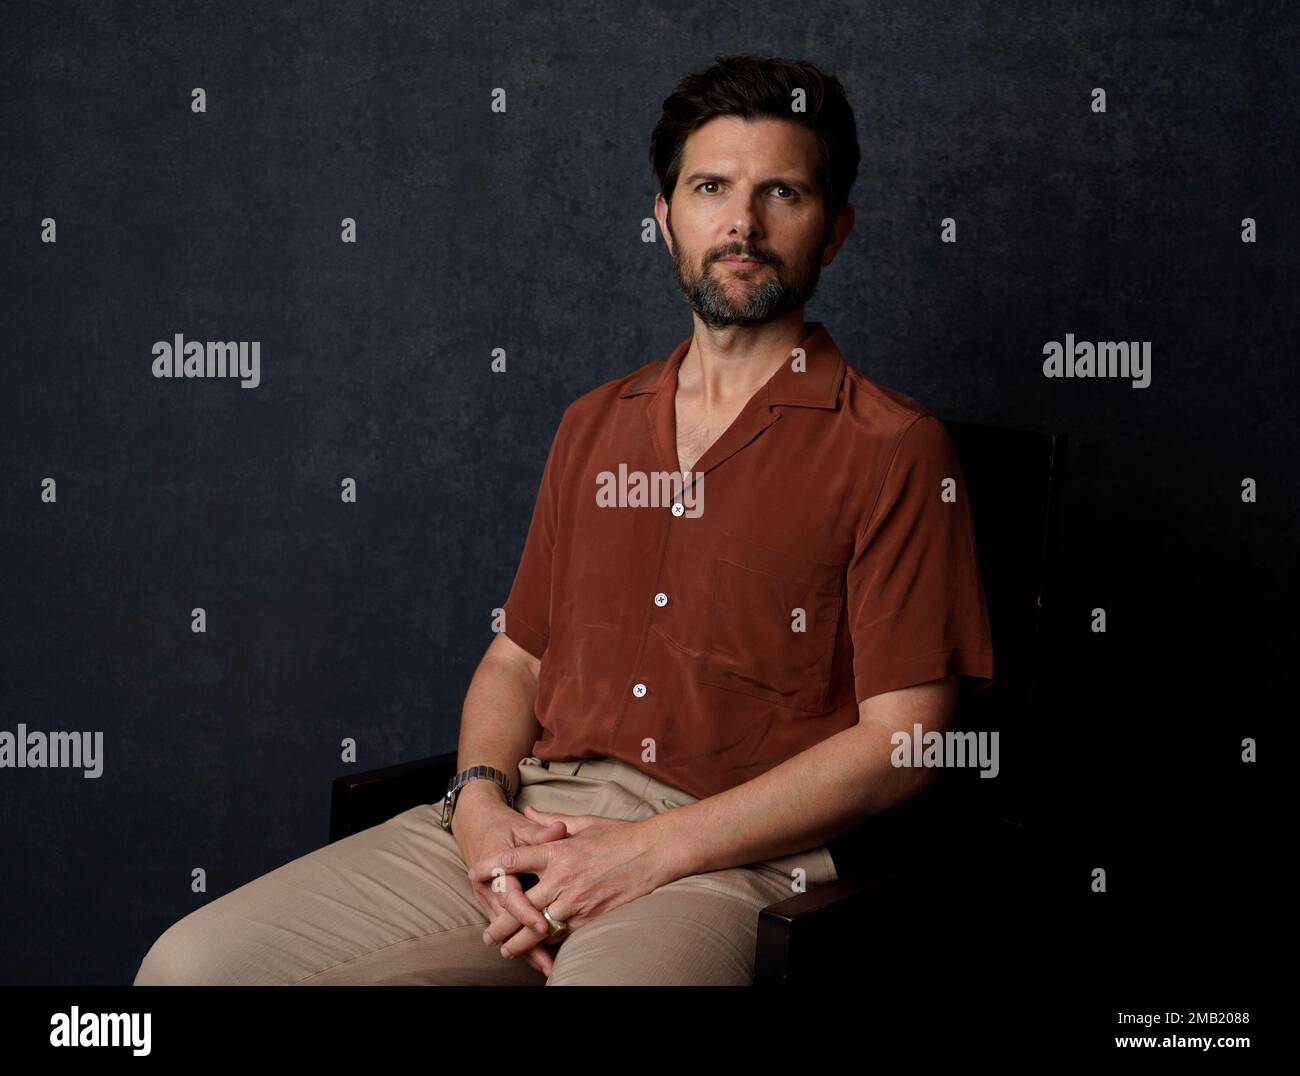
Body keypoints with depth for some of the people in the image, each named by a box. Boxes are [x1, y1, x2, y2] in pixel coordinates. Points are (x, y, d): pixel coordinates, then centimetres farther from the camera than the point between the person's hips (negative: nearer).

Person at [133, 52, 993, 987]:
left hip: (726, 860, -5)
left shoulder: (894, 449, 0)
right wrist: (481, 800, -1)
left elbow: (900, 736, -6)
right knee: (191, 966, -9)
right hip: (528, 824, 6)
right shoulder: (595, 426, 20)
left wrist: (651, 850, -12)